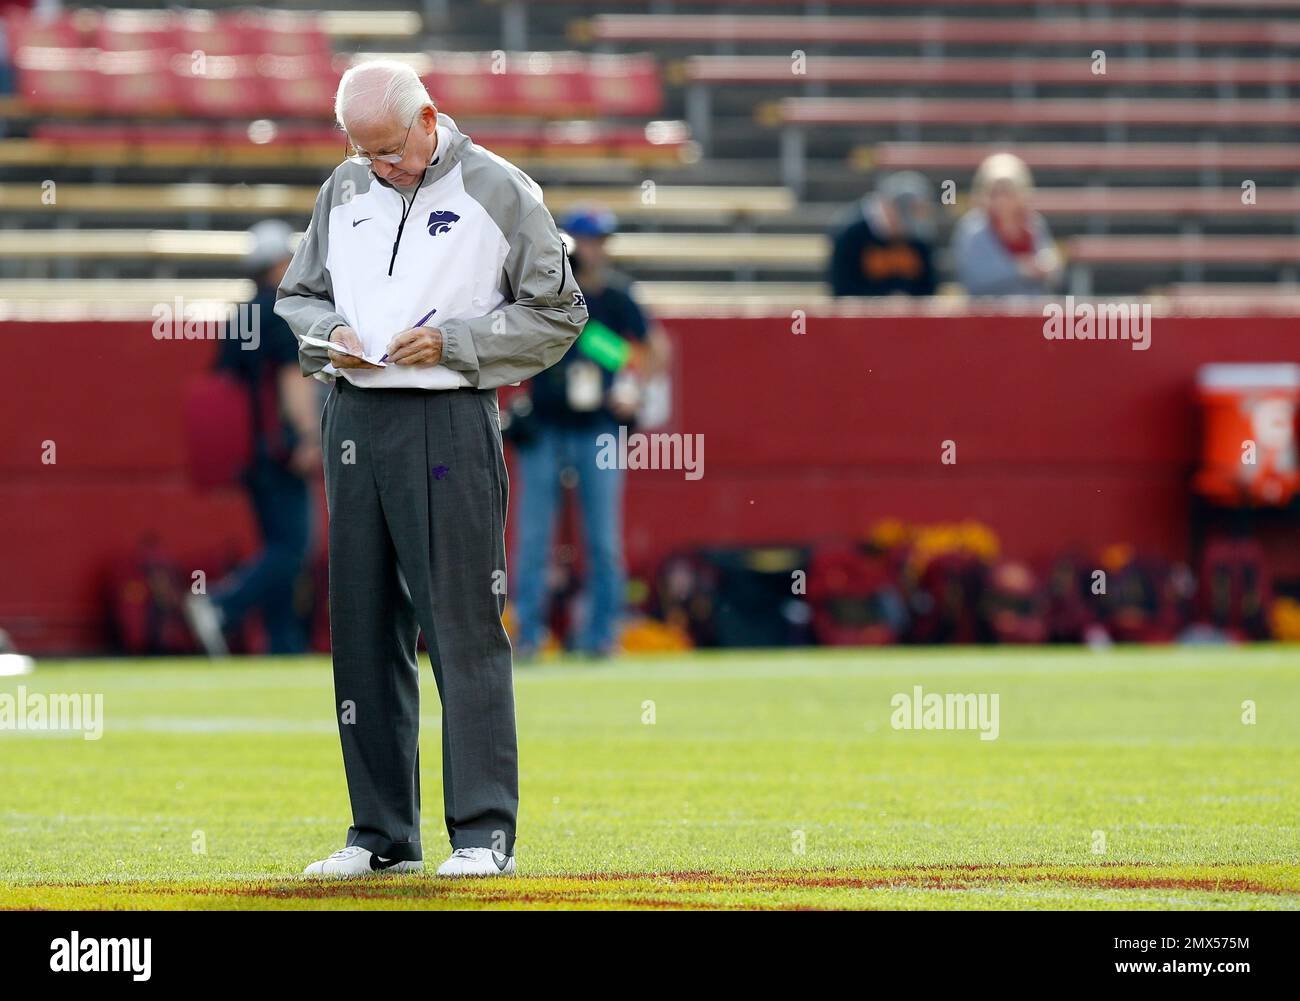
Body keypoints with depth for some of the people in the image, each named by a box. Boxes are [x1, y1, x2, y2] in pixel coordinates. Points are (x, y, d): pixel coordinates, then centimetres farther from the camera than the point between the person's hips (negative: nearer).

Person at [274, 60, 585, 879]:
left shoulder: (500, 191, -3)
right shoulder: (345, 190, 12)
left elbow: (558, 314, -1)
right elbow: (297, 296, 22)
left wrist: (453, 341, -12)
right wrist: (331, 336, 0)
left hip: (450, 422, -5)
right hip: (355, 417, 5)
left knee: (465, 628, -7)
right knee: (364, 628, 7)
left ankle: (485, 831, -4)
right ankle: (382, 835, 14)